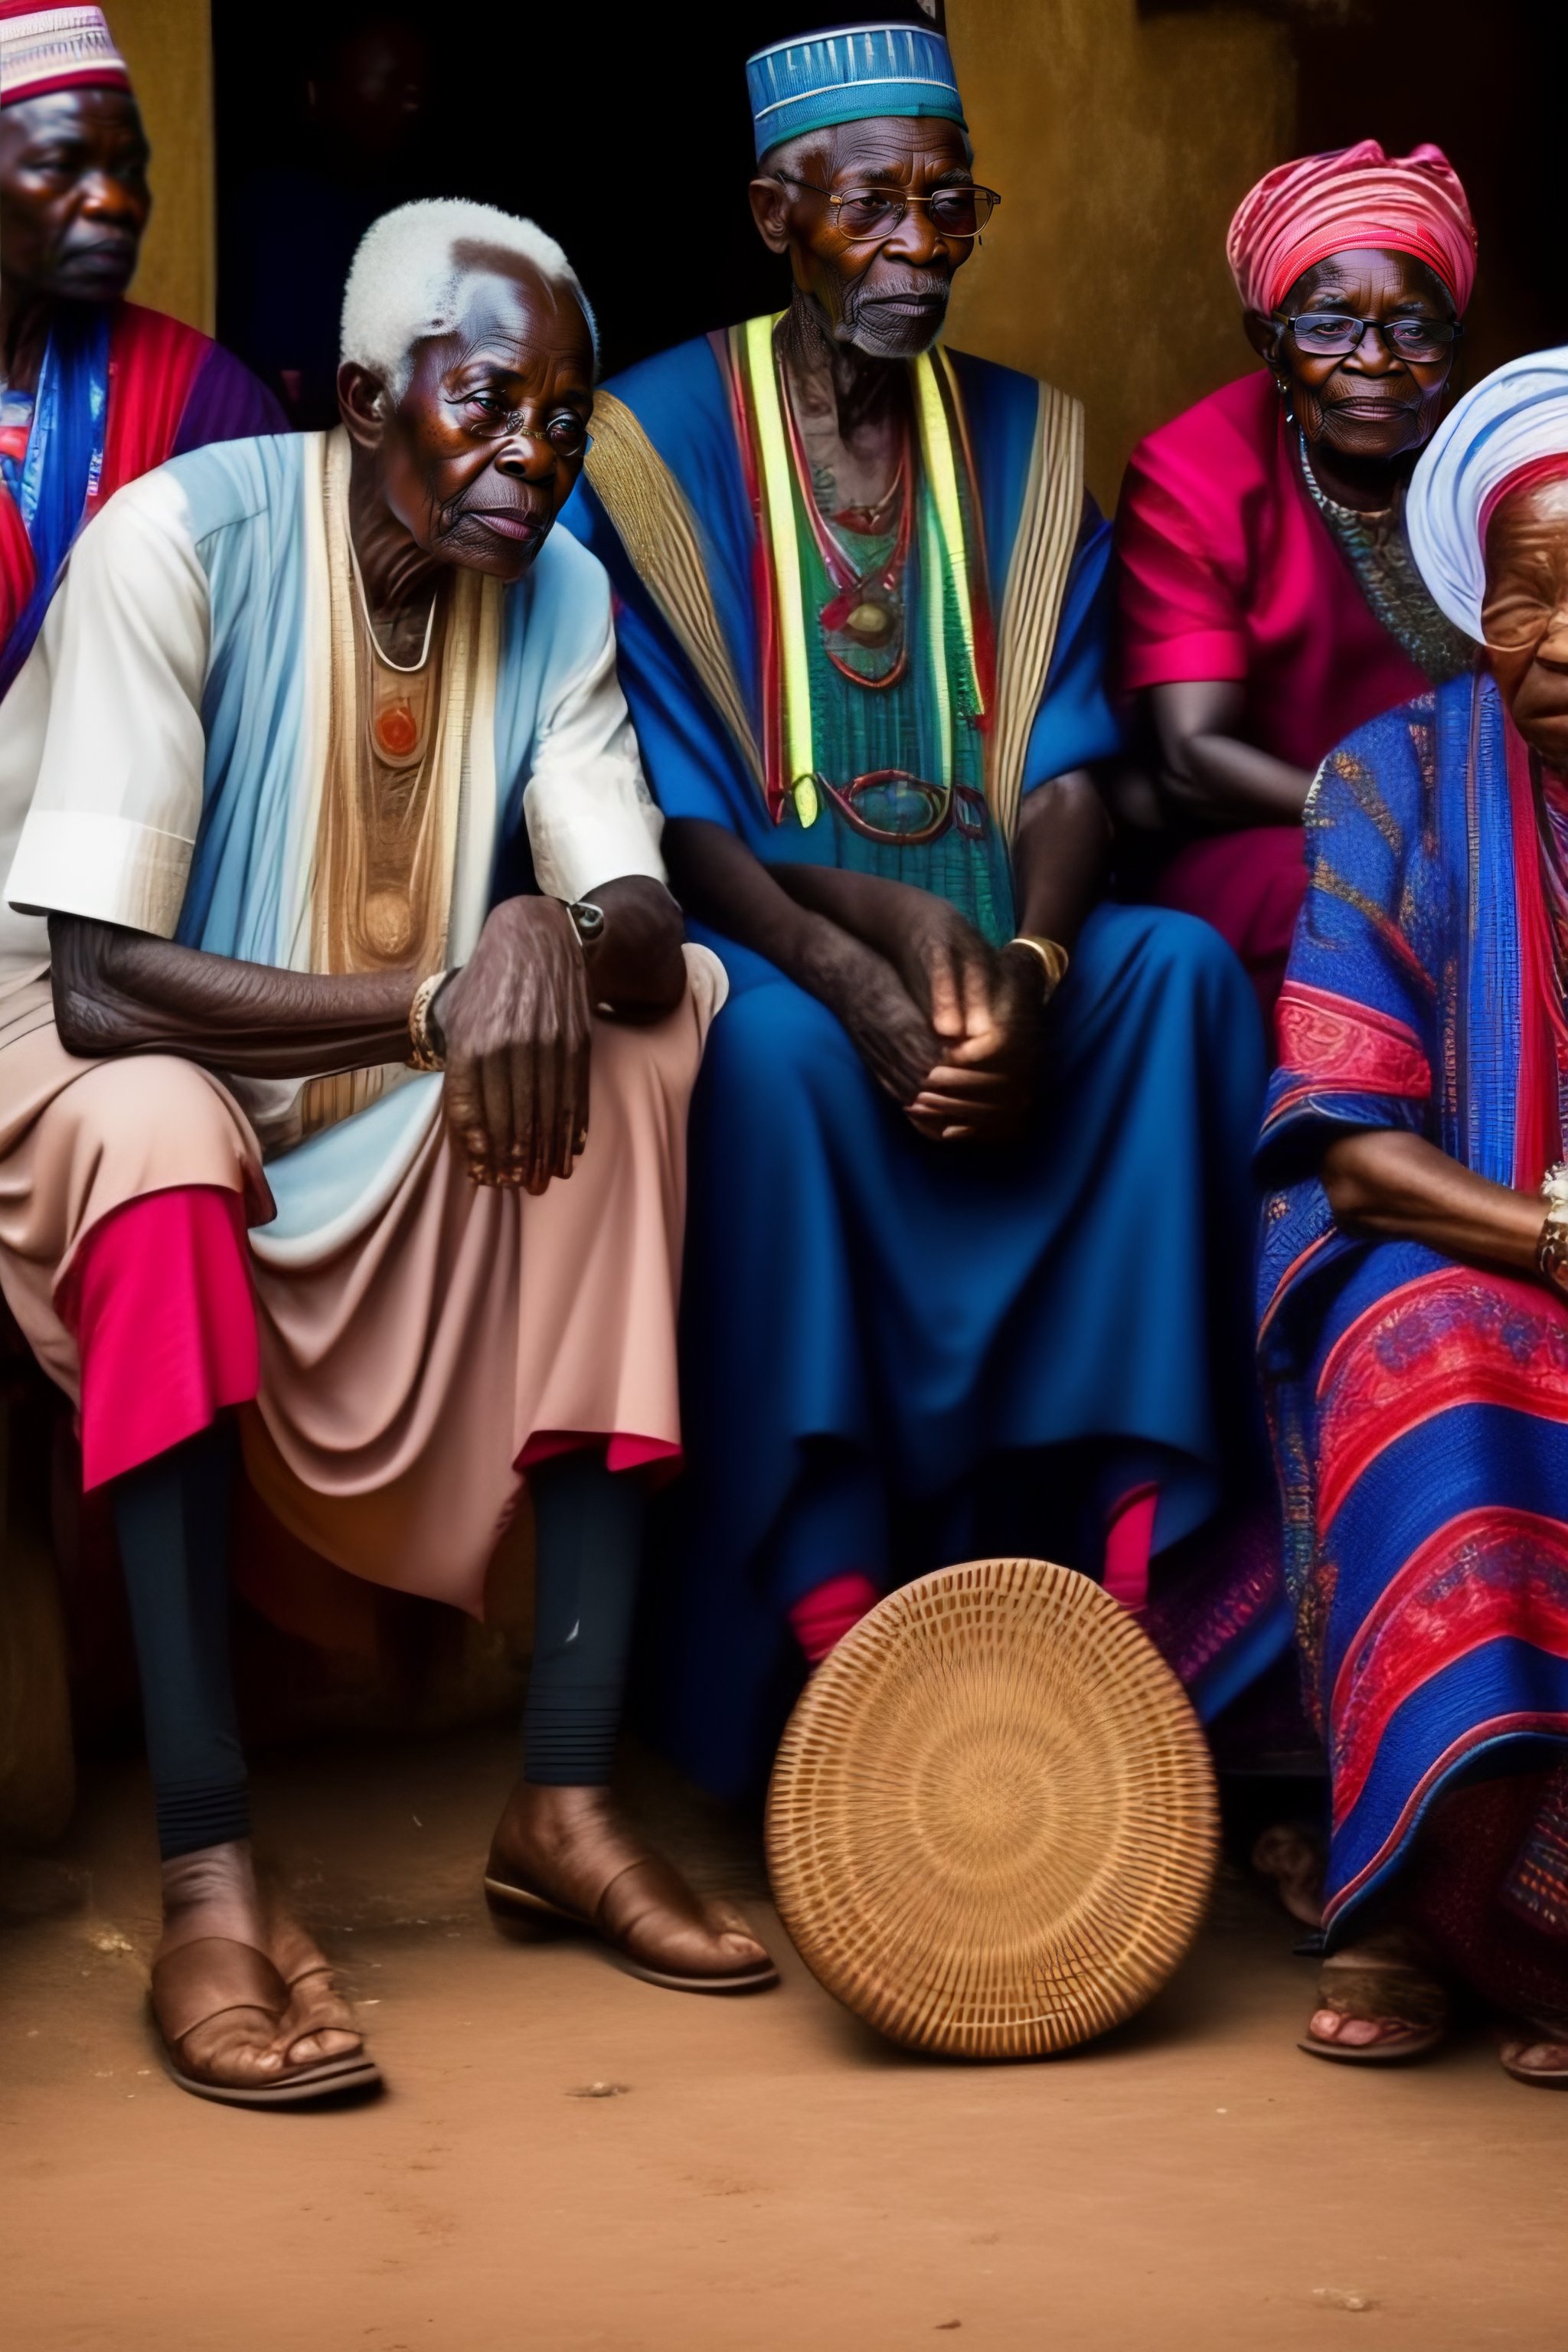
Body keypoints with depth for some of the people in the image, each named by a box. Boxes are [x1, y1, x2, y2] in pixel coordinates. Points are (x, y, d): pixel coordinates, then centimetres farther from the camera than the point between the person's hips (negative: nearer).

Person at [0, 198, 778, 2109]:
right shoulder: (181, 539, -19)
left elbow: (645, 927, -10)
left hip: (405, 1126, 5)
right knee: (158, 1127, -37)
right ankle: (208, 1887, -38)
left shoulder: (557, 588, -3)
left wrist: (564, 941, -34)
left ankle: (566, 1800, -21)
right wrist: (431, 1002, -32)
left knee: (648, 1030, -20)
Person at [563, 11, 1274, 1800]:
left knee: (1183, 967, -25)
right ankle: (828, 1612, -36)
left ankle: (1140, 1531, -25)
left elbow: (1064, 769, 2)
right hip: (762, 932, -4)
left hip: (988, 935, 4)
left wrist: (1033, 961, -21)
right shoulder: (656, 440, -3)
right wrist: (861, 972, -26)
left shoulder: (1027, 444, 9)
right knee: (775, 1044, -37)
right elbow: (676, 810, -9)